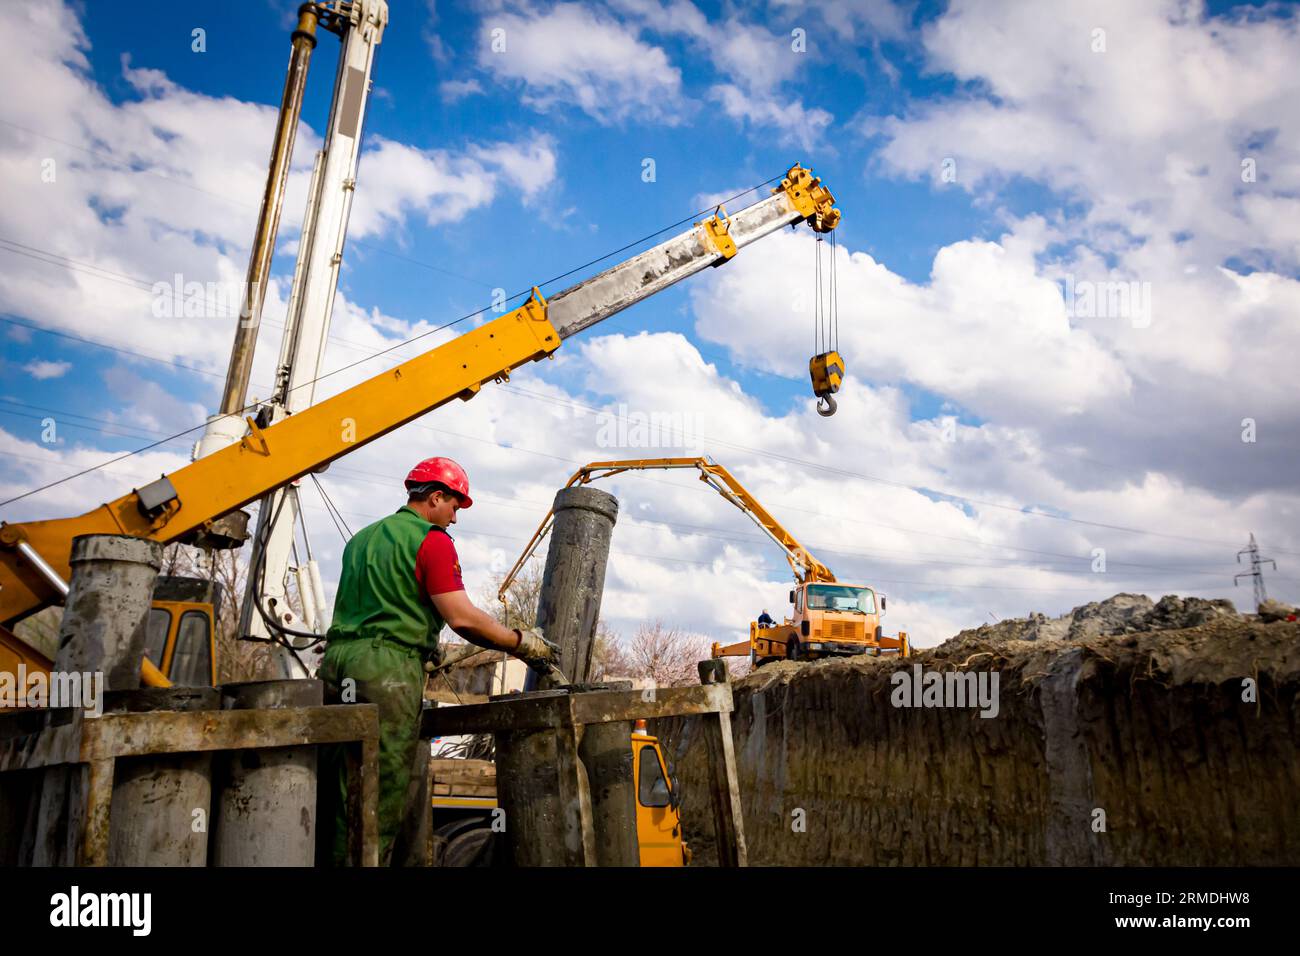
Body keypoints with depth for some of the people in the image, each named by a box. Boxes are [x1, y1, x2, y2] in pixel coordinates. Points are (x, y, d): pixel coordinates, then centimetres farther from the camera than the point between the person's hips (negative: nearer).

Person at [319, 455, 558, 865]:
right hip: (388, 667, -8)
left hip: (338, 661, 8)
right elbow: (463, 618, -13)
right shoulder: (432, 540, -5)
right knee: (385, 791, -2)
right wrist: (522, 643, -2)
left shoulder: (363, 537, 21)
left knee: (345, 787, 13)